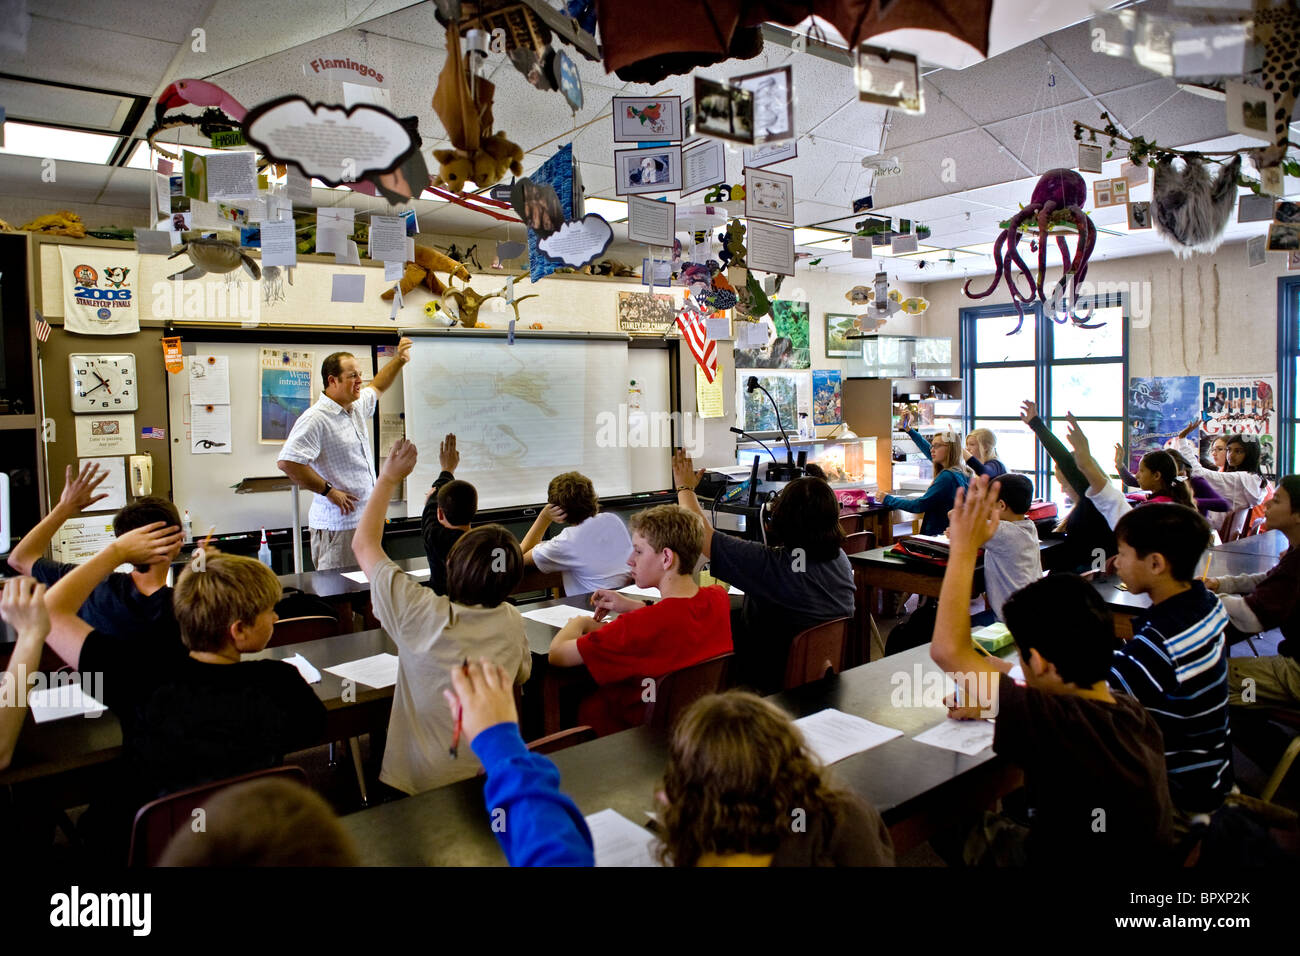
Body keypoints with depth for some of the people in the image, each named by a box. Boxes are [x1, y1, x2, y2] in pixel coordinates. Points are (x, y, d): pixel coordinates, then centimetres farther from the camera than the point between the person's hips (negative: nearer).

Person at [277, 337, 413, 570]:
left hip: (365, 519, 8)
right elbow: (287, 462, -25)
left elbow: (377, 387, 34)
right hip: (337, 523, -8)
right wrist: (329, 491, -18)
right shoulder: (316, 419, -16)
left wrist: (399, 359, 24)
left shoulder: (358, 407, 11)